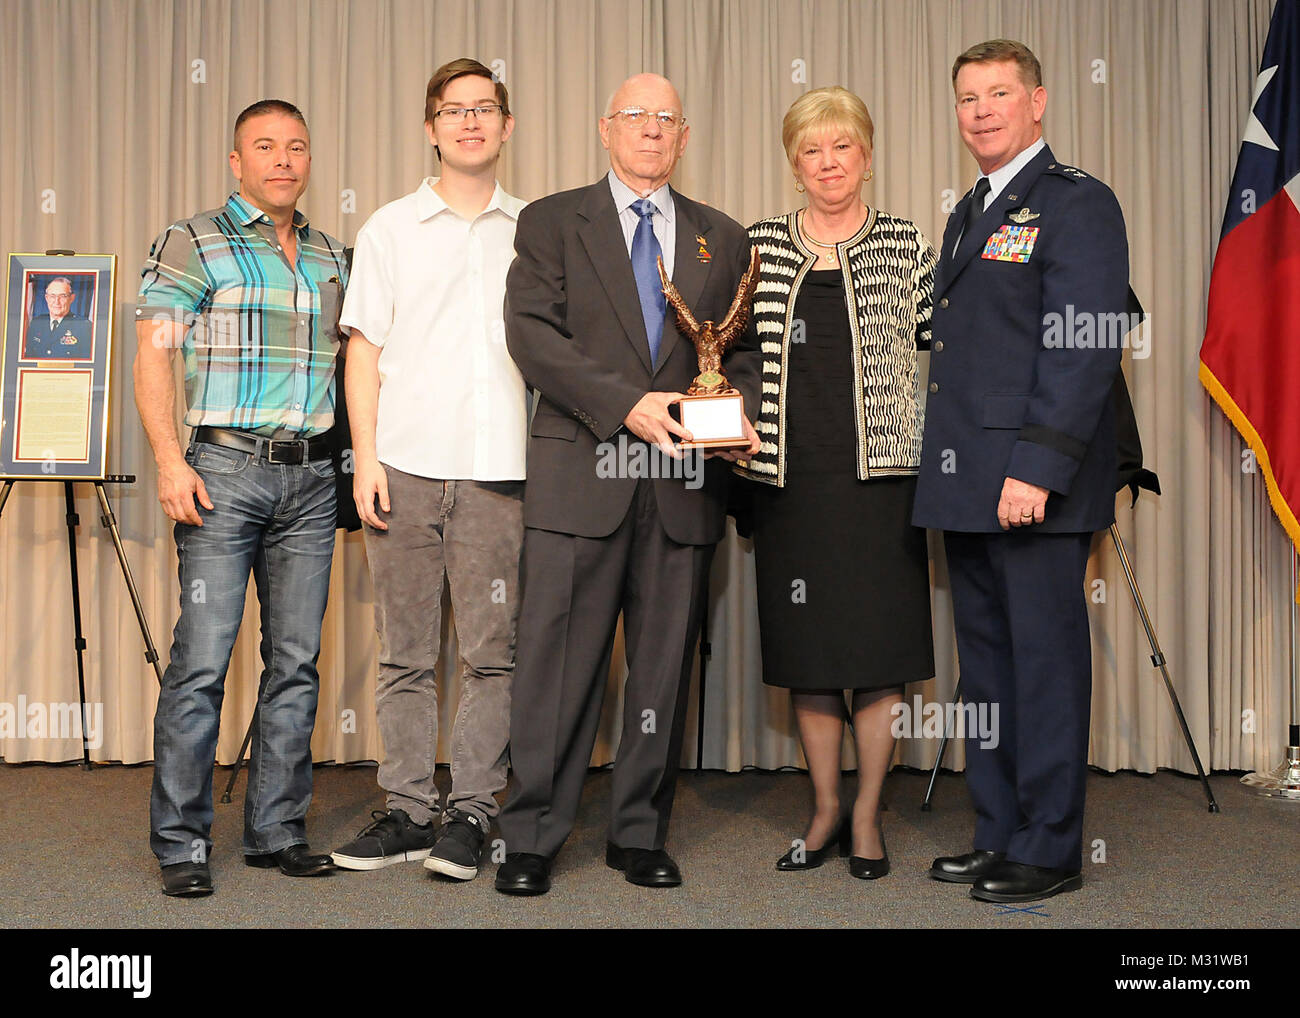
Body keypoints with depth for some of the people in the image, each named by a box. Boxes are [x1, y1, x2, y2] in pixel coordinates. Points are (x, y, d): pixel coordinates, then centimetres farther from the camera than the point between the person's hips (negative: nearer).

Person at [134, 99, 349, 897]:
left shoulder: (331, 257, 16)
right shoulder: (192, 245, 1)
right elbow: (154, 358, -5)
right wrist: (171, 461, -15)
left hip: (312, 478, 5)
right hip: (226, 467, -5)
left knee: (296, 660, 6)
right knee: (202, 660, -6)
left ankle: (277, 830, 16)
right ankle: (182, 842, 3)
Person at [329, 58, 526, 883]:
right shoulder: (390, 229, 12)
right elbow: (364, 351, 9)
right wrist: (366, 458, -1)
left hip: (500, 470, 0)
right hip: (405, 466, 0)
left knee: (493, 651, -2)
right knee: (407, 651, 4)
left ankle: (471, 813, 7)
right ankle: (409, 810, 12)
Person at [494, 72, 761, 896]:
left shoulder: (723, 239, 17)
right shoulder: (552, 222, 8)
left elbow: (745, 349, 16)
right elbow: (532, 333, -5)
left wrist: (741, 412, -6)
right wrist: (625, 404, -16)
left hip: (685, 481, 3)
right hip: (582, 471, -3)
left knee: (665, 666, 7)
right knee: (559, 660, -2)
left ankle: (641, 834, 19)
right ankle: (533, 839, 9)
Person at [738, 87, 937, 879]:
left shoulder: (906, 246, 5)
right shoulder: (760, 246, 9)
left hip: (879, 472, -2)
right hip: (790, 478, 2)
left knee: (878, 647, 1)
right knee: (805, 647, 8)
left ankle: (868, 815, 15)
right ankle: (826, 809, 22)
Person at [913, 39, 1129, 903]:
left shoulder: (1078, 204, -6)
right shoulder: (970, 212, 21)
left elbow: (1084, 351, -16)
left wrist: (1036, 468, -22)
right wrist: (948, 466, 15)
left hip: (1035, 486, -9)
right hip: (968, 489, 9)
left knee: (1046, 663, -1)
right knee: (986, 664, 14)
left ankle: (1051, 849, 9)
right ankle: (1000, 835, 24)